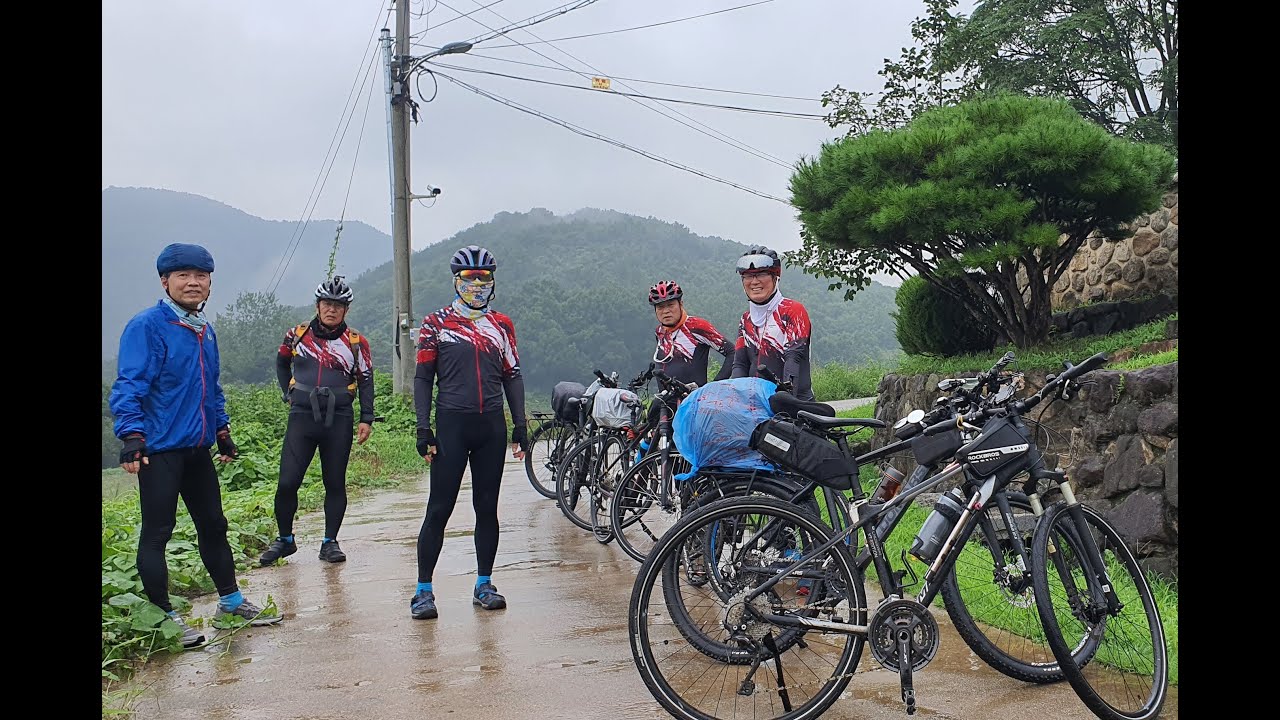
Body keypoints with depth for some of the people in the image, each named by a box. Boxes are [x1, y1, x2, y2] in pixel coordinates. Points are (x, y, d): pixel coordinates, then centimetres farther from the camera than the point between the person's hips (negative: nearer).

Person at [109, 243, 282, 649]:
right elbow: (129, 387, -17)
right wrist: (132, 436, -26)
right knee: (157, 533, -1)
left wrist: (223, 433, 25)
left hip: (197, 448, 8)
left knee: (213, 525, 16)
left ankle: (230, 600, 29)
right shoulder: (147, 326, -11)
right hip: (159, 449, -8)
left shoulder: (205, 331, 14)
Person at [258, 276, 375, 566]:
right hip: (301, 417, 0)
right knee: (287, 484, -4)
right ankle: (285, 540, 15)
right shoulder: (297, 335, 7)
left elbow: (366, 381, 7)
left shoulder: (356, 342, 4)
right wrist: (288, 393, 16)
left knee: (335, 484, 5)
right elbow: (281, 362, 25)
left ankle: (330, 542, 15)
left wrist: (367, 419, 1)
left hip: (339, 420, 0)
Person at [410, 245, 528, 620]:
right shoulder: (436, 323, 3)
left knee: (487, 508, 8)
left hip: (491, 425, 3)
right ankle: (423, 590, 6)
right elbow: (423, 377, 2)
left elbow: (512, 376, 12)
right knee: (439, 509, -3)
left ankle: (484, 585, 19)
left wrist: (520, 425, 6)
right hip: (452, 423, -3)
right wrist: (423, 428, -6)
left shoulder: (501, 325, 11)